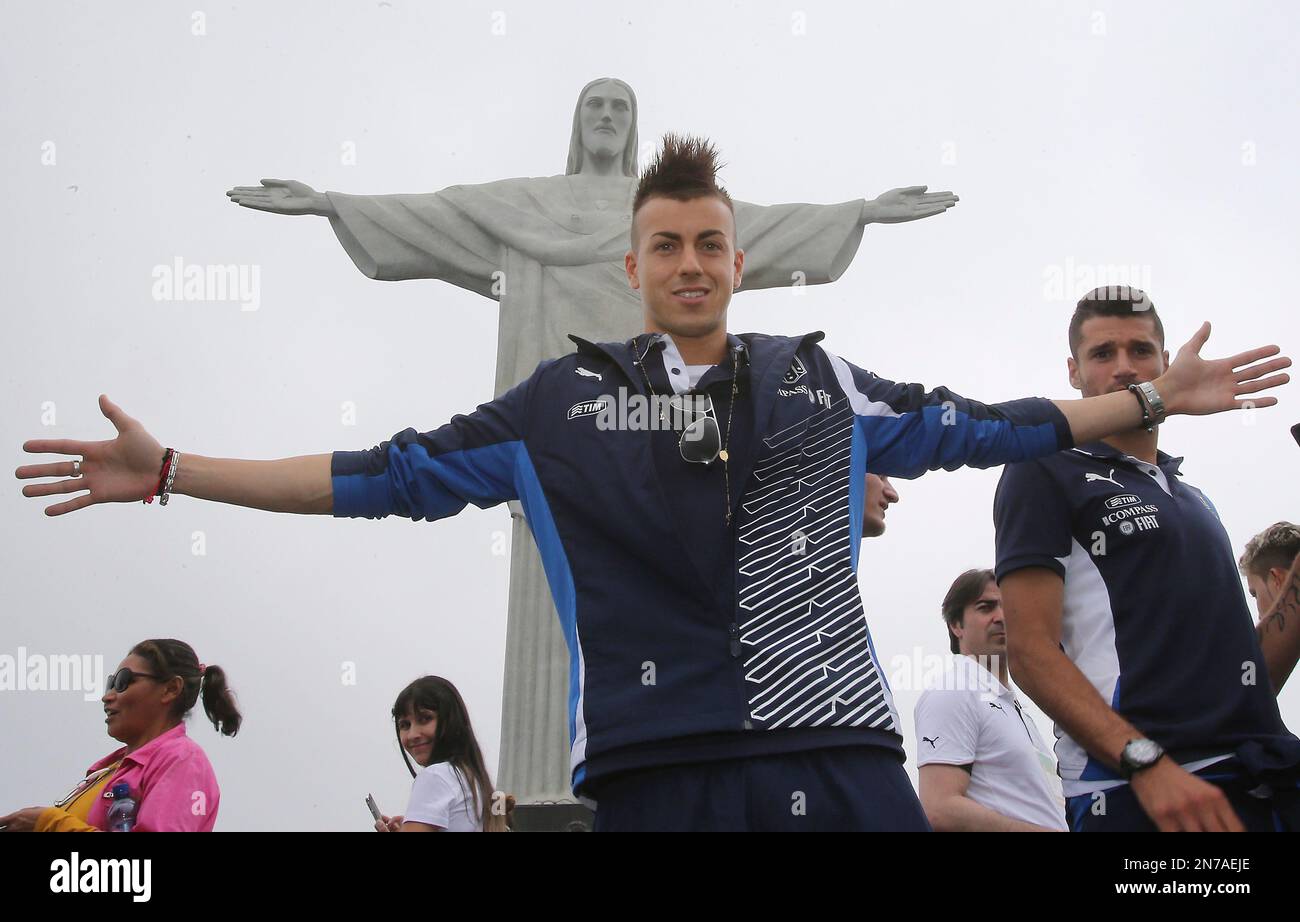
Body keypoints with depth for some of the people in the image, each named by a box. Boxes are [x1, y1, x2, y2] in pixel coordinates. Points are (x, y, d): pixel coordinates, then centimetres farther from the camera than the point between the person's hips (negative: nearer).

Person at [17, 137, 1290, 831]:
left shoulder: (822, 383, 15)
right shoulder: (562, 401, 11)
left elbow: (975, 427, 23)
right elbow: (396, 475, 11)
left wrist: (1154, 397, 24)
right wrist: (170, 471, 8)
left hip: (838, 748, 1)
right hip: (656, 767, -1)